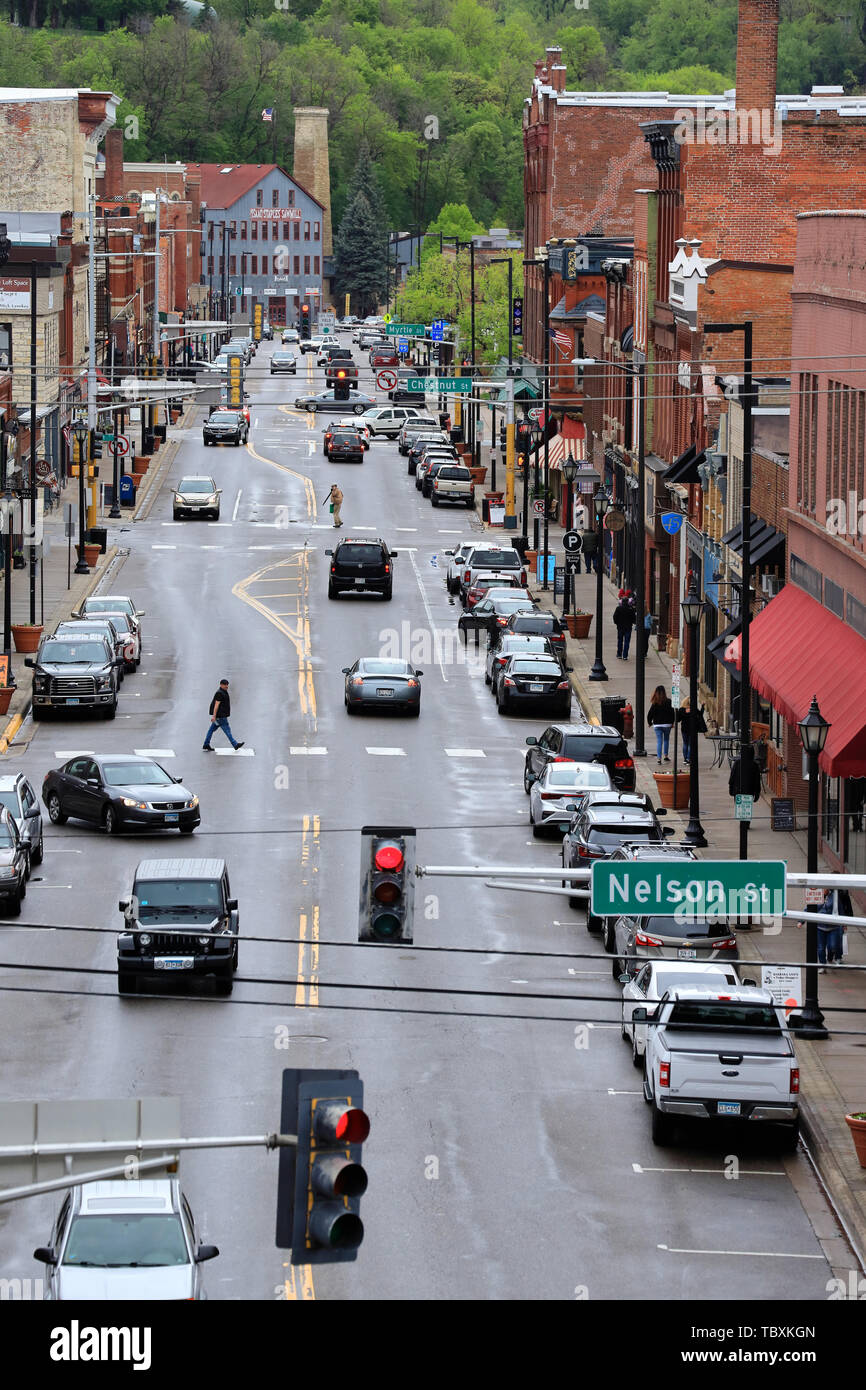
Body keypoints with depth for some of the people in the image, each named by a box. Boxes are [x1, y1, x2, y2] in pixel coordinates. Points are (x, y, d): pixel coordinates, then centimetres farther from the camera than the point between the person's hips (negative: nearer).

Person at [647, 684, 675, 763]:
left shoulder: (654, 703, -6)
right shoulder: (668, 702, -7)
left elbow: (650, 714, -5)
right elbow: (672, 713, -6)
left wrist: (649, 722, 12)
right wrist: (672, 723, 7)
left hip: (657, 725, 0)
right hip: (667, 724, 0)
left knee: (659, 741, 3)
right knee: (666, 739, 18)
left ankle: (659, 758, -3)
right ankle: (666, 756, 18)